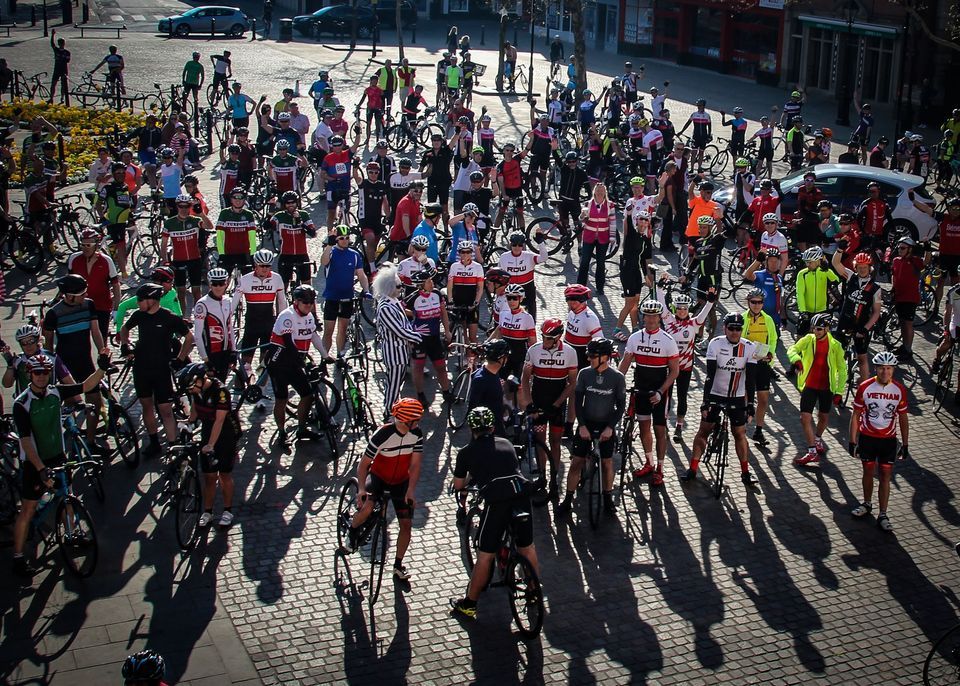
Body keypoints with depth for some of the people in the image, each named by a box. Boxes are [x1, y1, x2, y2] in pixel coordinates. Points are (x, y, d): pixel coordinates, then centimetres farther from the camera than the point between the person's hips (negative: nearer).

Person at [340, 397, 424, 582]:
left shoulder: (417, 434, -16)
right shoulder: (382, 435, -27)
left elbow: (415, 465, -14)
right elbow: (363, 464, -20)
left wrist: (410, 491, -24)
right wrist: (361, 488, -31)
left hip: (401, 481, 3)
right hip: (378, 476, -3)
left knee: (406, 524, -3)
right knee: (366, 508, -32)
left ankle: (398, 565, 18)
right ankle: (352, 533, 1)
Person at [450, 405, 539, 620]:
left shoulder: (467, 452, 13)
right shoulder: (506, 444, 23)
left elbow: (459, 485, 24)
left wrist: (462, 505, 45)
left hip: (496, 502, -4)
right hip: (522, 495, 4)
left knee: (485, 557, 7)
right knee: (527, 549, 22)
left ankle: (468, 605, 18)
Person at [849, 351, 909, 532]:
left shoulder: (899, 390, -7)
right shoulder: (865, 387, -11)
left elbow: (903, 418, 3)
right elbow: (856, 415, -3)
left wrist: (905, 444, 4)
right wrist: (852, 441, -4)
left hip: (888, 439, 0)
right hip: (867, 437, 0)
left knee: (886, 475, 2)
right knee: (869, 471, 13)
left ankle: (882, 515, 9)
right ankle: (867, 504, 35)